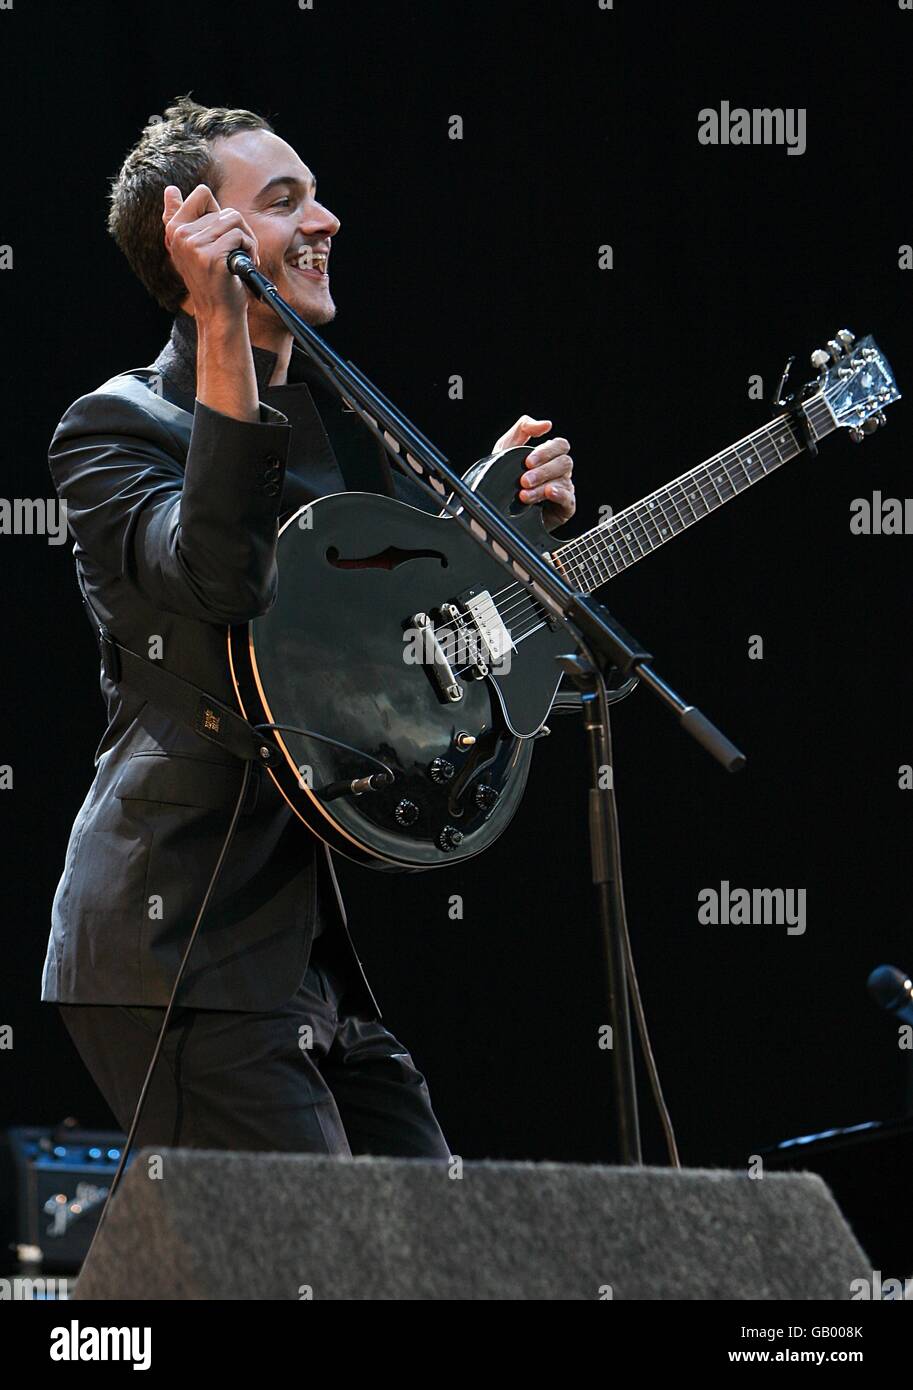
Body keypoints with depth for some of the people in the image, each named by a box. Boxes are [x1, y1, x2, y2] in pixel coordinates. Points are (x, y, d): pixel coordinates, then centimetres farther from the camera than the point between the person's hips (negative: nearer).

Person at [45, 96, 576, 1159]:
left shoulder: (341, 416, 19)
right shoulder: (116, 426, -5)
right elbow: (217, 576, -25)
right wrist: (223, 334, -26)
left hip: (323, 942, 9)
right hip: (187, 947, -8)